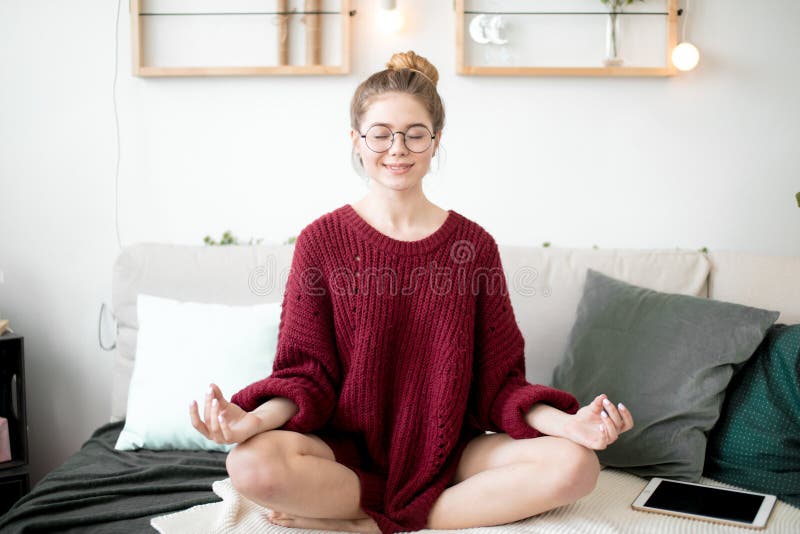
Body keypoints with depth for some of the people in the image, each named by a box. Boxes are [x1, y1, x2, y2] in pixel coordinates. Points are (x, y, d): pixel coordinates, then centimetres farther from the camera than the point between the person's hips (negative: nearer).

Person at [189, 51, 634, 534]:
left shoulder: (474, 245, 2)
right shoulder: (322, 241, -2)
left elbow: (500, 380, 2)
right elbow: (306, 372, -3)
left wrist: (566, 422, -17)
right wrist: (255, 418, -24)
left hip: (447, 451, 2)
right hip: (348, 450, -1)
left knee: (575, 466, -23)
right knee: (253, 463, -31)